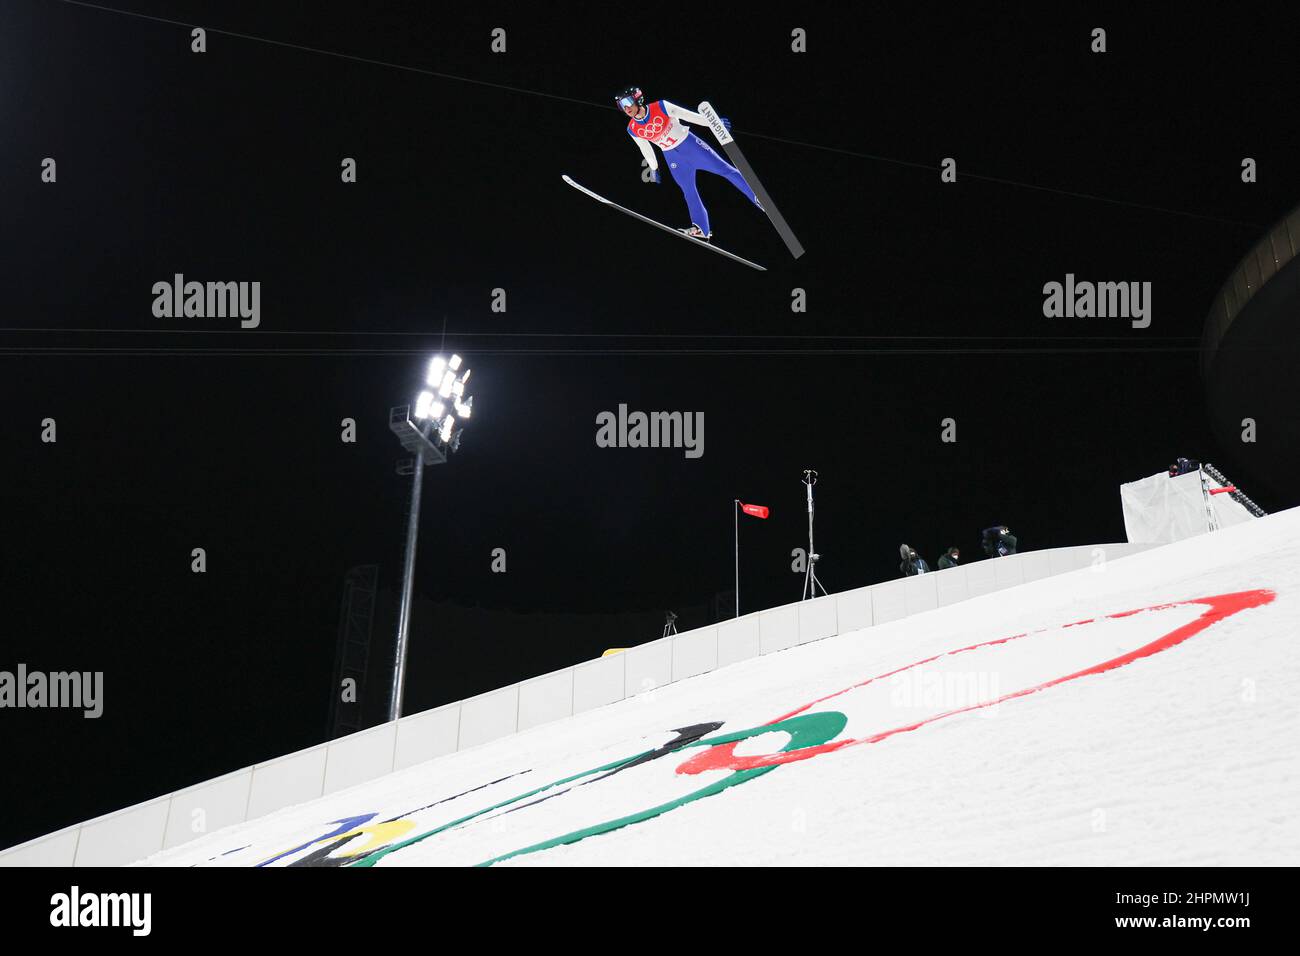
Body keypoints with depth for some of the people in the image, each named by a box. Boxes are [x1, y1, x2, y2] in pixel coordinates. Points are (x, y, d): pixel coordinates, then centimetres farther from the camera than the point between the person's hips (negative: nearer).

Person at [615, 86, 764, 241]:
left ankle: (758, 198, 3)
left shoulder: (660, 107, -20)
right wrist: (653, 169, 20)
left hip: (690, 144, -3)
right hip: (672, 157, 3)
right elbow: (646, 150, 9)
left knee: (725, 169, -4)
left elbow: (687, 115, -14)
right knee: (689, 192, 3)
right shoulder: (633, 129, -8)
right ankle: (701, 229, 7)